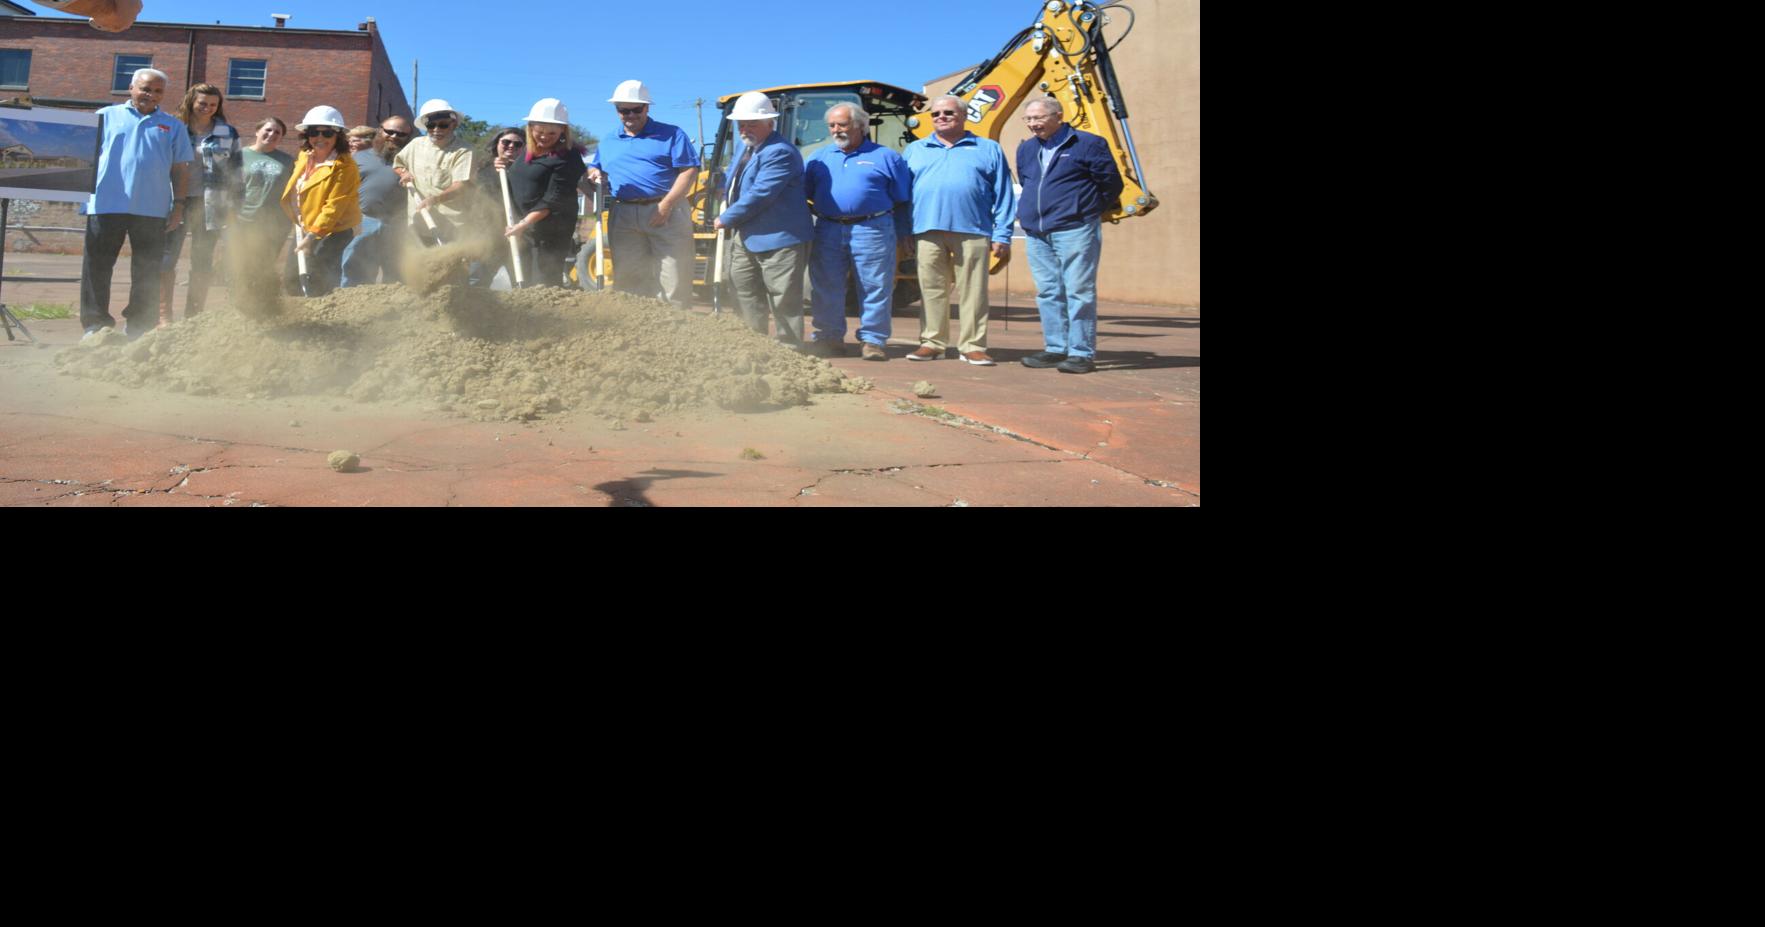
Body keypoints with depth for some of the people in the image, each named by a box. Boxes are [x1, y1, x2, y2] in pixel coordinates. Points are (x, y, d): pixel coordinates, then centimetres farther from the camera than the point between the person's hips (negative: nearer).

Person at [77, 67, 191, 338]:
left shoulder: (173, 126, 15)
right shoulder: (106, 116, 12)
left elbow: (180, 169, 13)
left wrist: (178, 204, 4)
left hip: (152, 210, 1)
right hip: (106, 205, -1)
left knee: (147, 271, 3)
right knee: (97, 265, 0)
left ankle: (140, 328, 11)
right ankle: (95, 323, 6)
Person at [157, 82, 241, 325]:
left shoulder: (229, 134, 10)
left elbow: (236, 171, 11)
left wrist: (233, 204, 5)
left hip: (210, 206, 1)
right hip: (177, 202, -1)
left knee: (203, 263, 5)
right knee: (166, 258, -8)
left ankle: (193, 317, 13)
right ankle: (163, 315, -6)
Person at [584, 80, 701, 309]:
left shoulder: (671, 134, 4)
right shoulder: (607, 143, 20)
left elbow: (689, 170, -5)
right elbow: (593, 169, 30)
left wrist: (666, 205, -16)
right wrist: (594, 173, 2)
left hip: (667, 213, -4)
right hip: (624, 217, 4)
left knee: (674, 279, -6)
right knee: (627, 279, 7)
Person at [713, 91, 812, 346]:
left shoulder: (780, 152, -20)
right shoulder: (743, 146, 12)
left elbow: (759, 195, -25)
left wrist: (726, 219, -16)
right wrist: (726, 201, 10)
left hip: (778, 238, -10)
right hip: (744, 236, 10)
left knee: (783, 299, -3)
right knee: (746, 295, 18)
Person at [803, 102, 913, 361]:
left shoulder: (884, 157, 6)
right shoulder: (820, 158, 15)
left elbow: (903, 201, 7)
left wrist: (904, 233, 3)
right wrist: (824, 213, 5)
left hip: (872, 231, -3)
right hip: (828, 232, 3)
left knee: (875, 288, -3)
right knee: (826, 288, 5)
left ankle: (873, 341, 4)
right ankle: (829, 339, 15)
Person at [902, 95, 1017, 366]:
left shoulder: (988, 150, 14)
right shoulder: (915, 150, 20)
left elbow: (1003, 196, 9)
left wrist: (1002, 236, -1)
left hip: (972, 232, -1)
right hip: (928, 231, 2)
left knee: (973, 291, -2)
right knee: (932, 290, 2)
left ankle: (973, 346, 3)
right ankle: (932, 342, 10)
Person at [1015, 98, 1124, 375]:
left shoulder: (1087, 144, -3)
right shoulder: (1026, 149, 15)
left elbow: (1112, 184, 3)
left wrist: (1088, 211, 11)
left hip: (1074, 230, -6)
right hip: (1036, 234, 6)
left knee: (1078, 291, -7)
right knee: (1048, 292, 7)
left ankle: (1082, 353, -5)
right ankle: (1056, 349, 14)